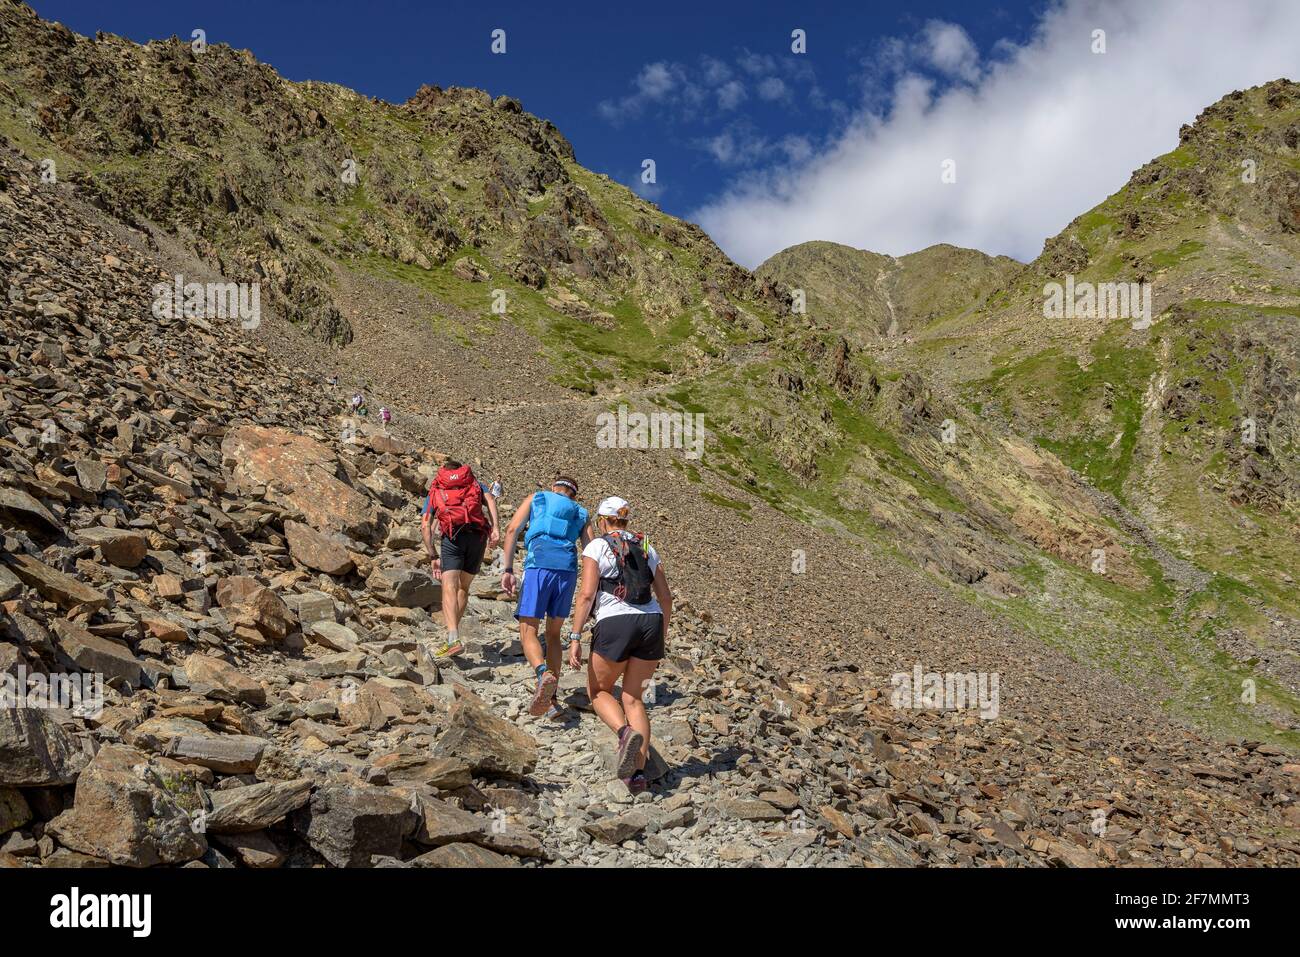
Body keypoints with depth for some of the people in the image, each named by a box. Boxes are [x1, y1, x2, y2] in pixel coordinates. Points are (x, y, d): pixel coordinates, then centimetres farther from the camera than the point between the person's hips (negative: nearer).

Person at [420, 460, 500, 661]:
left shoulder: (435, 491, 28)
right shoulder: (474, 483, 29)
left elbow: (425, 526, 14)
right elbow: (490, 500, 6)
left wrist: (433, 556, 15)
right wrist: (494, 528, -5)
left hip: (453, 537, -2)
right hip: (478, 535, 2)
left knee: (449, 587, -11)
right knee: (463, 587, 17)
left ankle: (454, 639, -28)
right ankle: (452, 635, 15)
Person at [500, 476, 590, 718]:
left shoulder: (536, 498, 22)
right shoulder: (580, 514, 26)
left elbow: (512, 529, 6)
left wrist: (507, 569, 2)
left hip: (538, 566, -3)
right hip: (568, 569, 3)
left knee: (528, 633, -1)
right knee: (553, 634, 17)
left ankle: (544, 674, -32)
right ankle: (551, 701, 11)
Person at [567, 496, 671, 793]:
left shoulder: (596, 547, 3)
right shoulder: (647, 549, 18)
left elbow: (586, 595, -7)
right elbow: (666, 597, 16)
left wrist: (575, 638, -6)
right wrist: (661, 638, 24)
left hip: (615, 624, -4)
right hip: (651, 623, 5)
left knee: (598, 690, 16)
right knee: (633, 698, 14)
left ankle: (626, 733, -14)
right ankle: (638, 773, 3)